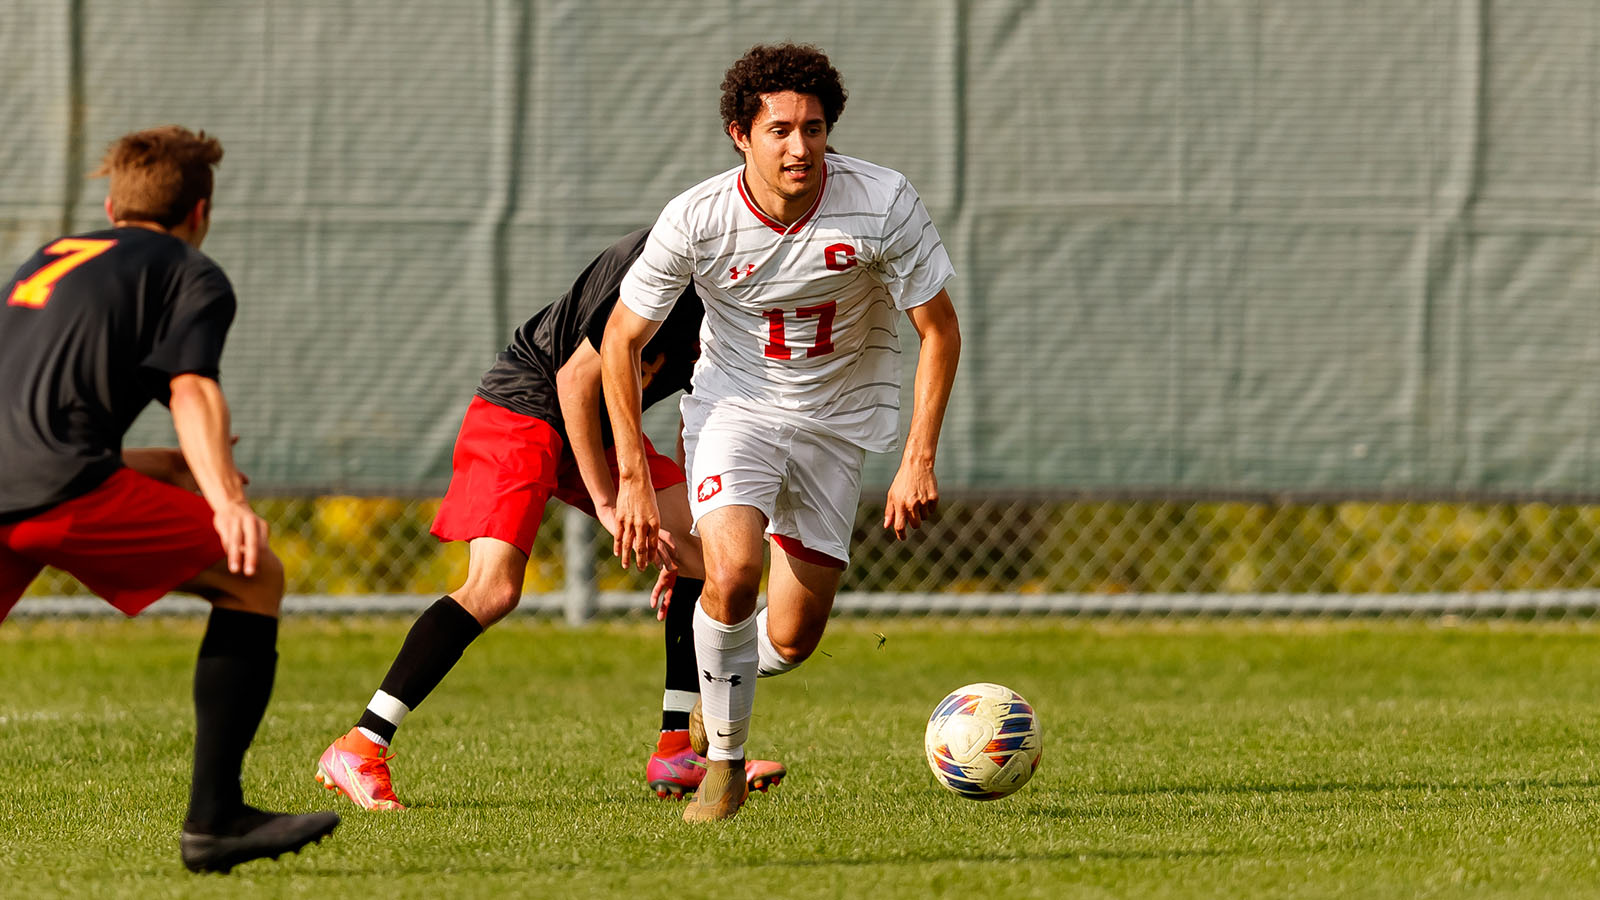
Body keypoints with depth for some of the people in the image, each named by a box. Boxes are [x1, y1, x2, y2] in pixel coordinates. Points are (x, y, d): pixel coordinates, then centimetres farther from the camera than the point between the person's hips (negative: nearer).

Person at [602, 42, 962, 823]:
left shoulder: (882, 204, -20)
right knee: (734, 571, -29)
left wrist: (919, 460, -16)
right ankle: (723, 761, -7)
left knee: (792, 640, 0)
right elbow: (621, 339, -7)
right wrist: (633, 481, -11)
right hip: (735, 403, -1)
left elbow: (939, 332, -9)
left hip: (837, 419, 2)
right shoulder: (696, 221, -20)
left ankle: (719, 690, 37)